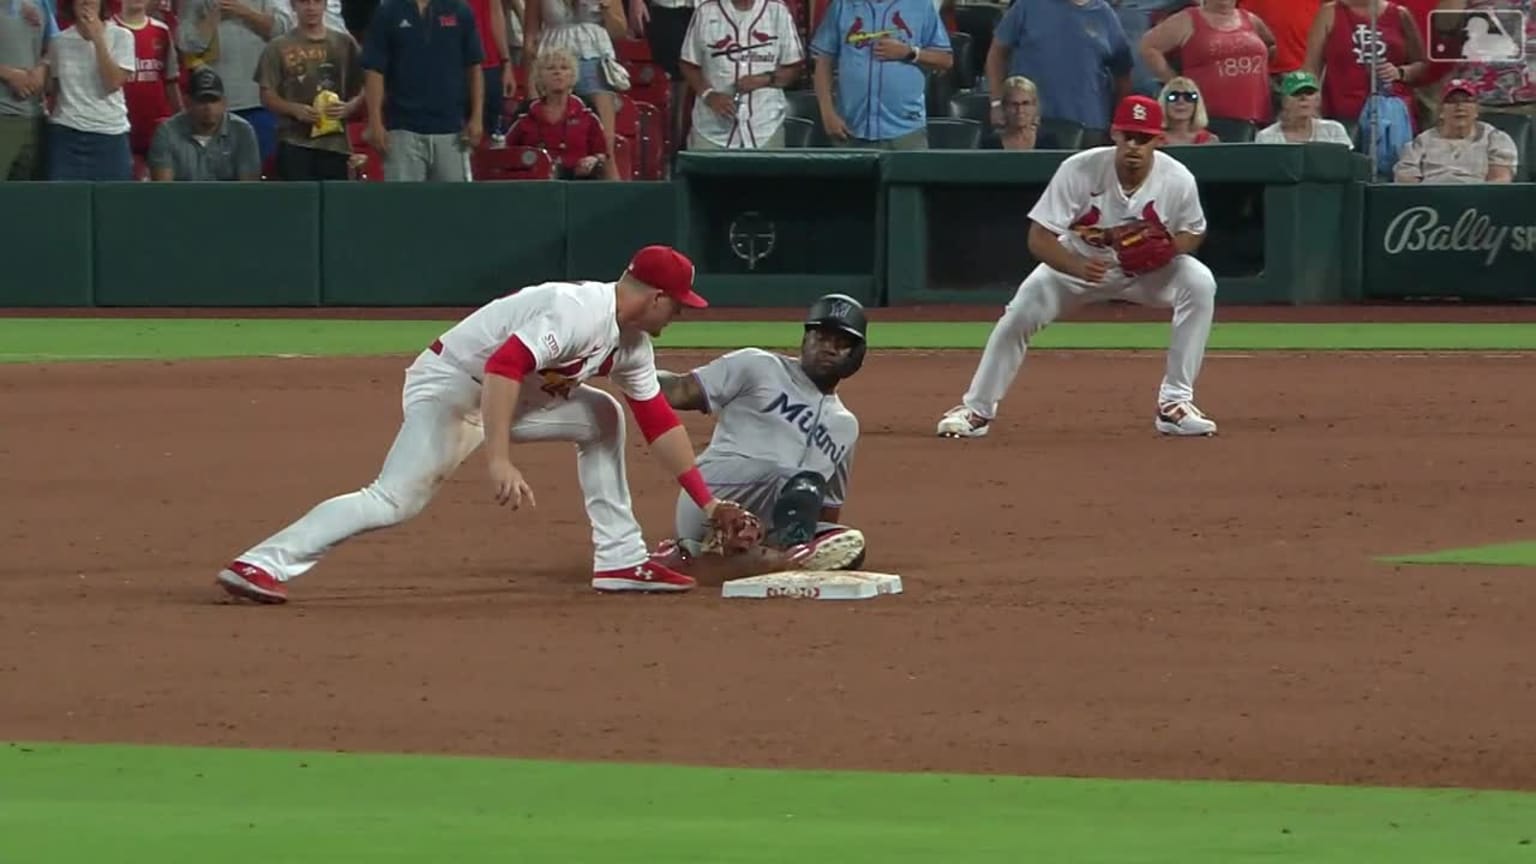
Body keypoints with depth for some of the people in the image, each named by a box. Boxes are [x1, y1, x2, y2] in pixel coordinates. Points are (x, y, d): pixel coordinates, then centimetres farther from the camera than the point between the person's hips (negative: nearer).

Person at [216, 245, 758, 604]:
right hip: (448, 388, -10)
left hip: (504, 396, 10)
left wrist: (707, 501, 14)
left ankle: (621, 560, 11)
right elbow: (505, 365, -36)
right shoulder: (579, 310, -23)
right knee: (396, 500, -25)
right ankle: (260, 565, -31)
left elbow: (657, 420, 16)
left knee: (600, 419, 12)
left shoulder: (631, 342, 8)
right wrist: (499, 460, -43)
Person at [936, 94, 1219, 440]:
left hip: (1150, 268, 1)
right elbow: (1039, 239, -27)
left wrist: (1169, 248, -30)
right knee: (1021, 312, -21)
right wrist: (1078, 267, -47)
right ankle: (977, 410, -1)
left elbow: (1193, 233, -4)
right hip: (1079, 261, -1)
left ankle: (1175, 403, -17)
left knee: (1199, 283, -25)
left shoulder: (1177, 180, -23)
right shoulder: (1079, 171, -29)